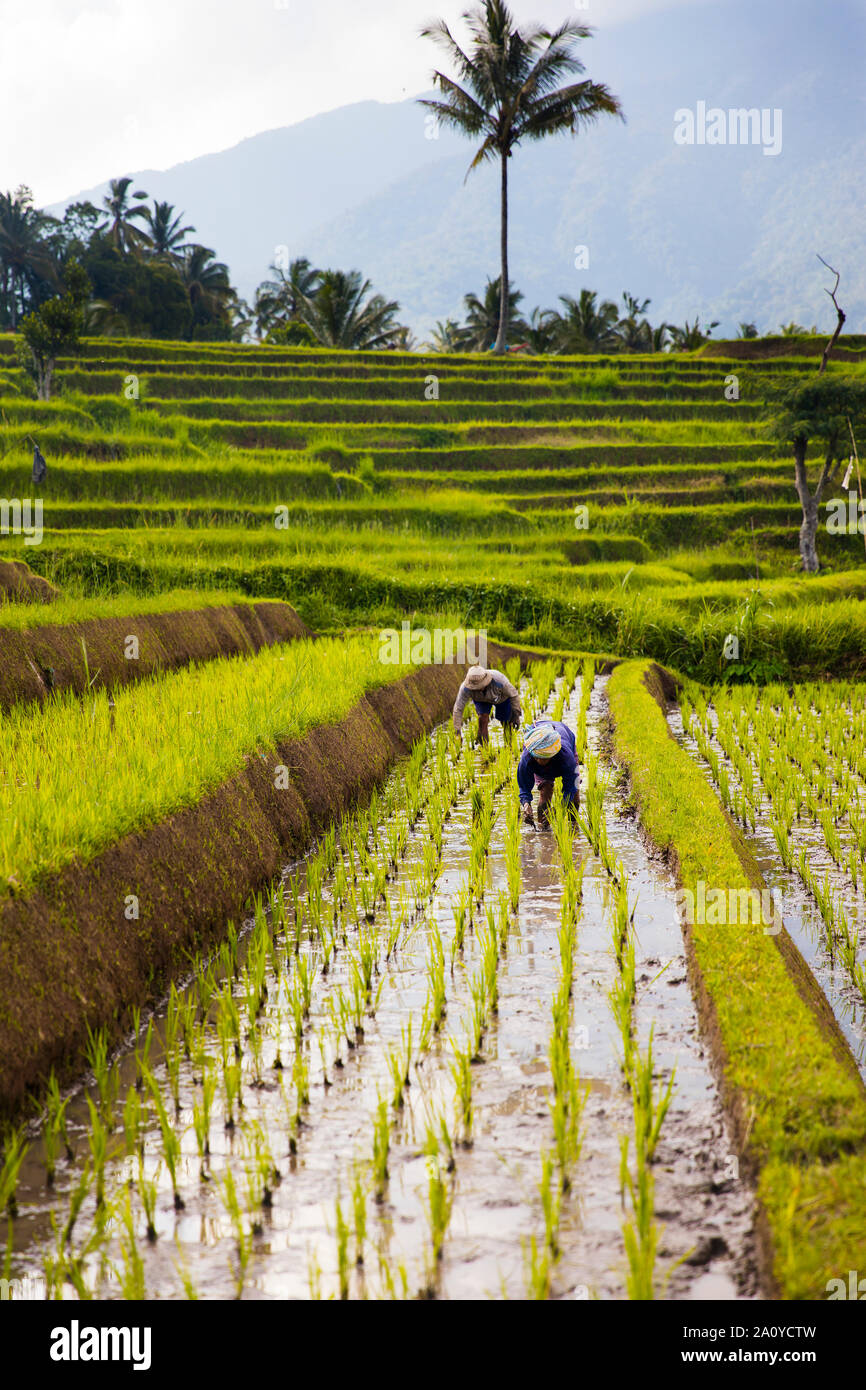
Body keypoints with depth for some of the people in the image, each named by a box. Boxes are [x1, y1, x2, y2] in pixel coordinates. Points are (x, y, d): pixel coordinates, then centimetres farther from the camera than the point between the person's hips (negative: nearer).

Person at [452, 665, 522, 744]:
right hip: (481, 700, 0)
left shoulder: (499, 680, -43)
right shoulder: (465, 689, -40)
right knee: (483, 718, -23)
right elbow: (458, 709, -36)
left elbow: (514, 694, -26)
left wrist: (516, 715, -19)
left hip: (502, 697, 0)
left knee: (507, 724, 6)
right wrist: (457, 732, -40)